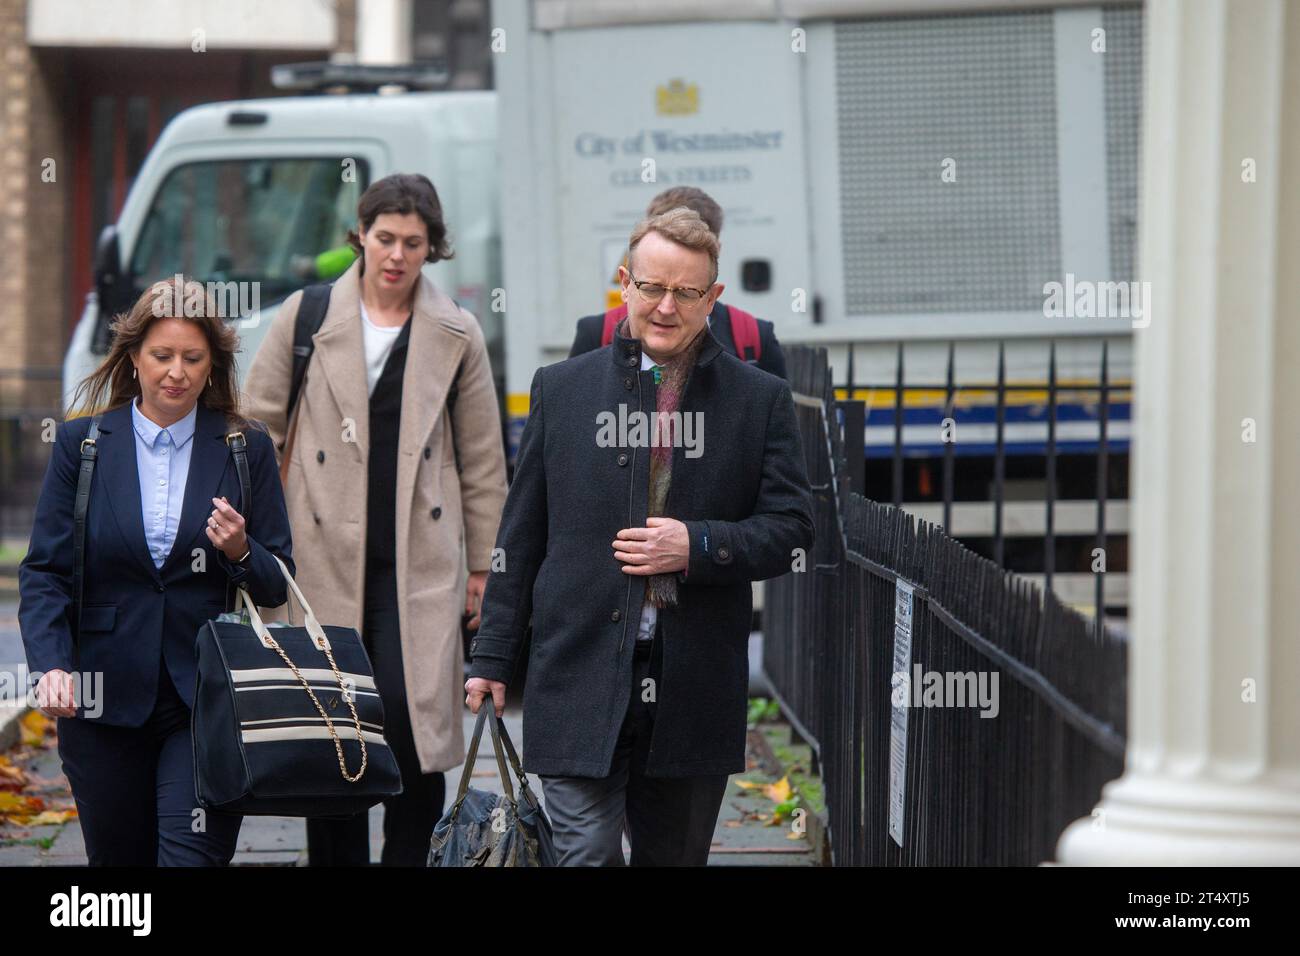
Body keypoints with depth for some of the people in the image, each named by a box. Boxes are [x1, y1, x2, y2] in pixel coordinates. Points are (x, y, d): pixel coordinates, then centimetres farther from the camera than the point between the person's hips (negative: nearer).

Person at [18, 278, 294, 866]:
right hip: (105, 699, 1)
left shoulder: (246, 449, 6)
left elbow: (277, 586, 8)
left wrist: (240, 552, -15)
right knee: (119, 859, 8)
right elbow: (43, 571, 3)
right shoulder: (82, 443, 5)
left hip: (206, 700, -1)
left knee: (193, 856, -13)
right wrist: (50, 665, -13)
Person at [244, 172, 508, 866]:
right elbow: (258, 431, 8)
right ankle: (336, 858, 12)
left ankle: (410, 855, 0)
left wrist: (483, 565, 11)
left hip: (418, 558, 0)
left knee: (409, 710, -13)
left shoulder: (455, 336, 7)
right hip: (324, 555, 1)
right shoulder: (307, 317, 5)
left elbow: (482, 461, 12)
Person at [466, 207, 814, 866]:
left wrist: (698, 546, -14)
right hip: (581, 680, -1)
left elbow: (791, 531, 3)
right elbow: (520, 535, 10)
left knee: (674, 857, 9)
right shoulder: (562, 389, 7)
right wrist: (493, 656, 6)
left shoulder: (760, 400, 6)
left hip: (695, 689, 1)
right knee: (587, 855, -9)